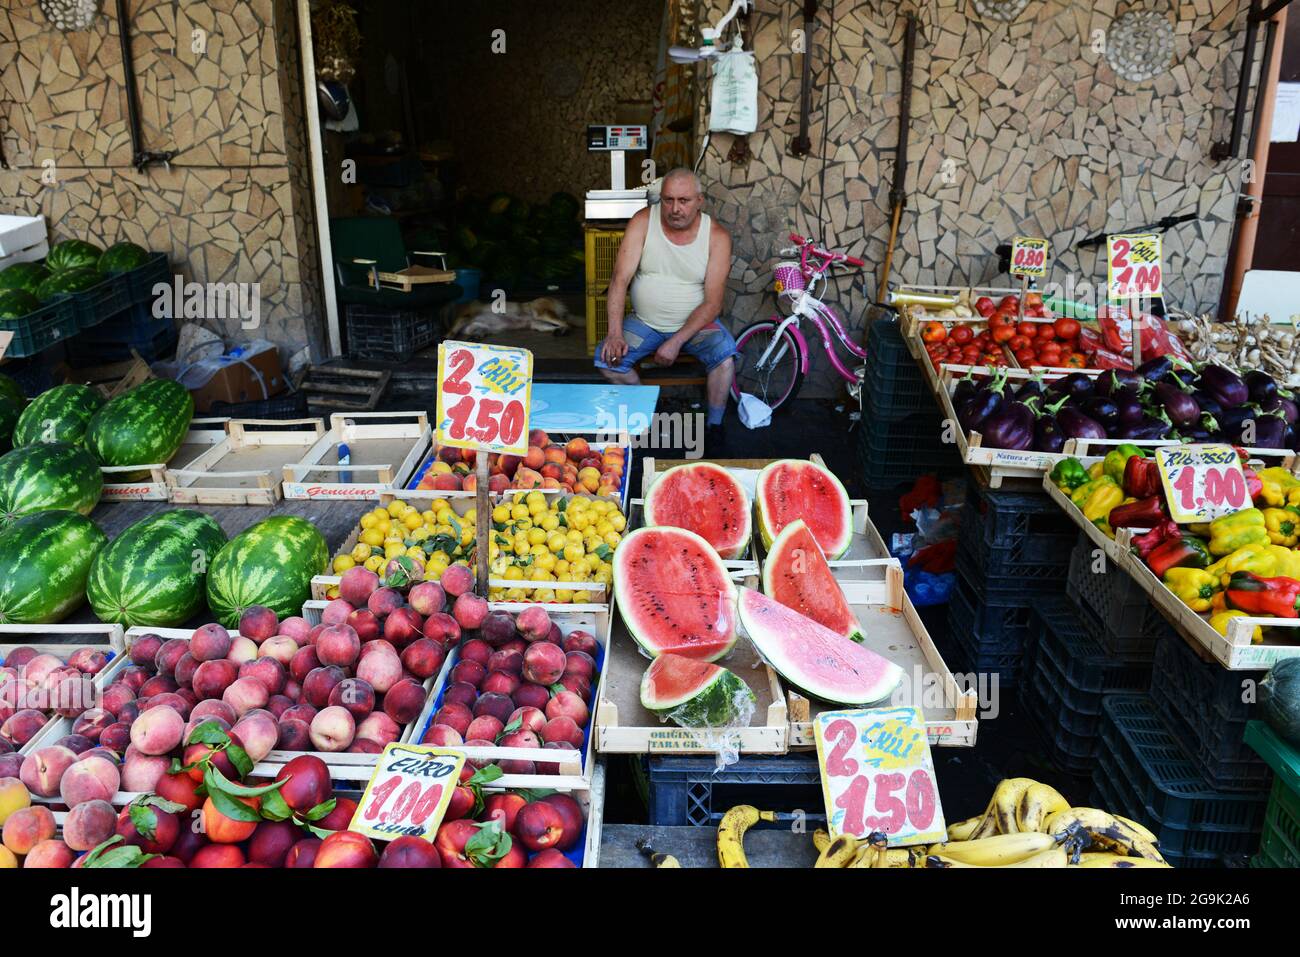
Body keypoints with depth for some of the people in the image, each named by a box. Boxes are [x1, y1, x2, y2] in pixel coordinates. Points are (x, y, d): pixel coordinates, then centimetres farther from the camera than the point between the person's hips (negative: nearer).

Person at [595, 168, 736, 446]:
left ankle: (714, 426, -7)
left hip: (696, 323, -2)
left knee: (724, 355, -29)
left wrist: (676, 342, -25)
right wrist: (615, 333, -27)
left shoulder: (717, 237, -13)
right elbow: (620, 279, -15)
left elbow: (712, 302, -15)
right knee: (607, 359, -18)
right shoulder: (643, 222, -11)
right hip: (644, 322, 2)